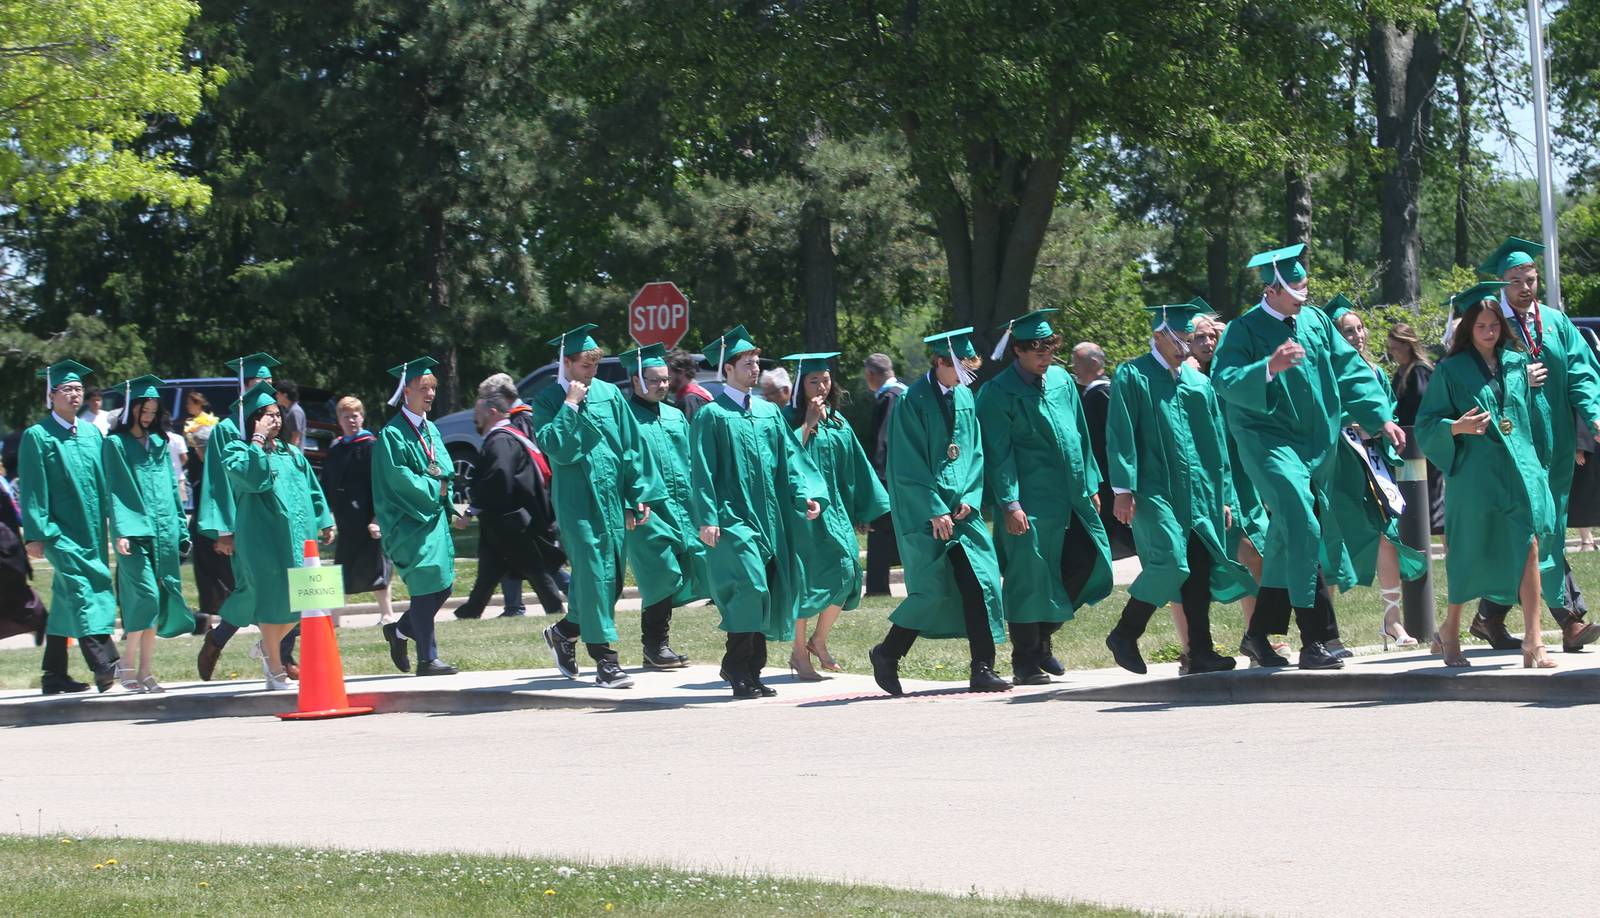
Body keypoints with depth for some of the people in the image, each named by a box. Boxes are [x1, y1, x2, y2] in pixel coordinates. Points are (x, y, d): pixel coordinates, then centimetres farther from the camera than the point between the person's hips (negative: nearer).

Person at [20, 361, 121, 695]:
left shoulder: (92, 433, 13)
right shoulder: (37, 437, -4)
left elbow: (103, 480, 16)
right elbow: (32, 490, -7)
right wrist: (35, 534, -13)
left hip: (89, 530, 6)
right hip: (59, 531, -6)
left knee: (67, 600, 10)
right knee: (81, 590, -19)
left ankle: (54, 676, 15)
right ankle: (104, 666, -28)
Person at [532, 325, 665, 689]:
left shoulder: (609, 394, 7)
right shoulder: (548, 401, -3)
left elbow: (631, 445, 8)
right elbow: (554, 448, -16)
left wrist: (639, 495, 3)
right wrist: (571, 406, -16)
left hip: (611, 499, 5)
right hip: (577, 503, -5)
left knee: (610, 578, 9)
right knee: (593, 575, -9)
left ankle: (564, 632, 32)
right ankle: (605, 660, -6)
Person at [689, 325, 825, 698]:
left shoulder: (769, 412, 15)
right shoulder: (711, 416, -3)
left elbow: (789, 456, 10)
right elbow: (702, 471, -7)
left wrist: (806, 493, -7)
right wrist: (707, 519, -15)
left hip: (768, 516, 6)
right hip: (732, 517, -6)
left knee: (768, 592, 5)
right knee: (749, 585, -20)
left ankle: (751, 671, 13)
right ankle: (737, 668, -10)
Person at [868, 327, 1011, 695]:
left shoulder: (964, 396, 9)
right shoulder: (912, 402, -11)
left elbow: (974, 453, 12)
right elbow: (909, 468, -13)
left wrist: (970, 498, -3)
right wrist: (935, 512, -16)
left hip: (960, 509, 6)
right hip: (922, 512, -6)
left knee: (979, 582, -5)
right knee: (933, 589, -6)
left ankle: (982, 671, -2)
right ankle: (887, 655, 15)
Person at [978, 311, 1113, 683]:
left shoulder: (1061, 380, 11)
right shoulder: (998, 393, -8)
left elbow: (1080, 434, 17)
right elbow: (998, 454, -11)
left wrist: (1091, 485, 14)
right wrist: (1009, 504, -17)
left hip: (1070, 496, 7)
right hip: (1031, 499, -7)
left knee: (1088, 561, 5)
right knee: (1029, 577, -4)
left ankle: (1042, 638, 22)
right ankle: (1025, 663, 5)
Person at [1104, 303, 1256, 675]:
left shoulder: (1198, 382, 16)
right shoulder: (1132, 377, 0)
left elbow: (1216, 441, 19)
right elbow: (1121, 435, -6)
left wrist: (1224, 496, 14)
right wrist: (1123, 488, -14)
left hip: (1198, 491, 6)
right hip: (1155, 489, -6)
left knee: (1200, 568, -1)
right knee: (1170, 562, -18)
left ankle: (1200, 653, 3)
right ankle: (1124, 635, -2)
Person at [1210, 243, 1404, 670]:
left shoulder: (1316, 322, 9)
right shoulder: (1245, 330, -8)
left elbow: (1351, 372, 13)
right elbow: (1223, 380, -22)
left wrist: (1382, 417, 4)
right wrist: (1269, 368, -37)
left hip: (1317, 443, 7)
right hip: (1269, 443, -7)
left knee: (1287, 540, 11)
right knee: (1302, 527, -21)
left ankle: (1258, 636, 23)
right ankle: (1314, 639, -21)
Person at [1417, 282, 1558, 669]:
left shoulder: (1517, 364, 11)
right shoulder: (1451, 370, 0)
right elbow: (1426, 424, -1)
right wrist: (1458, 427, -18)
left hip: (1519, 467, 2)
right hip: (1474, 472, -2)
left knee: (1529, 546, -13)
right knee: (1470, 553, 5)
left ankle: (1533, 643, -15)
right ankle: (1450, 630, 28)